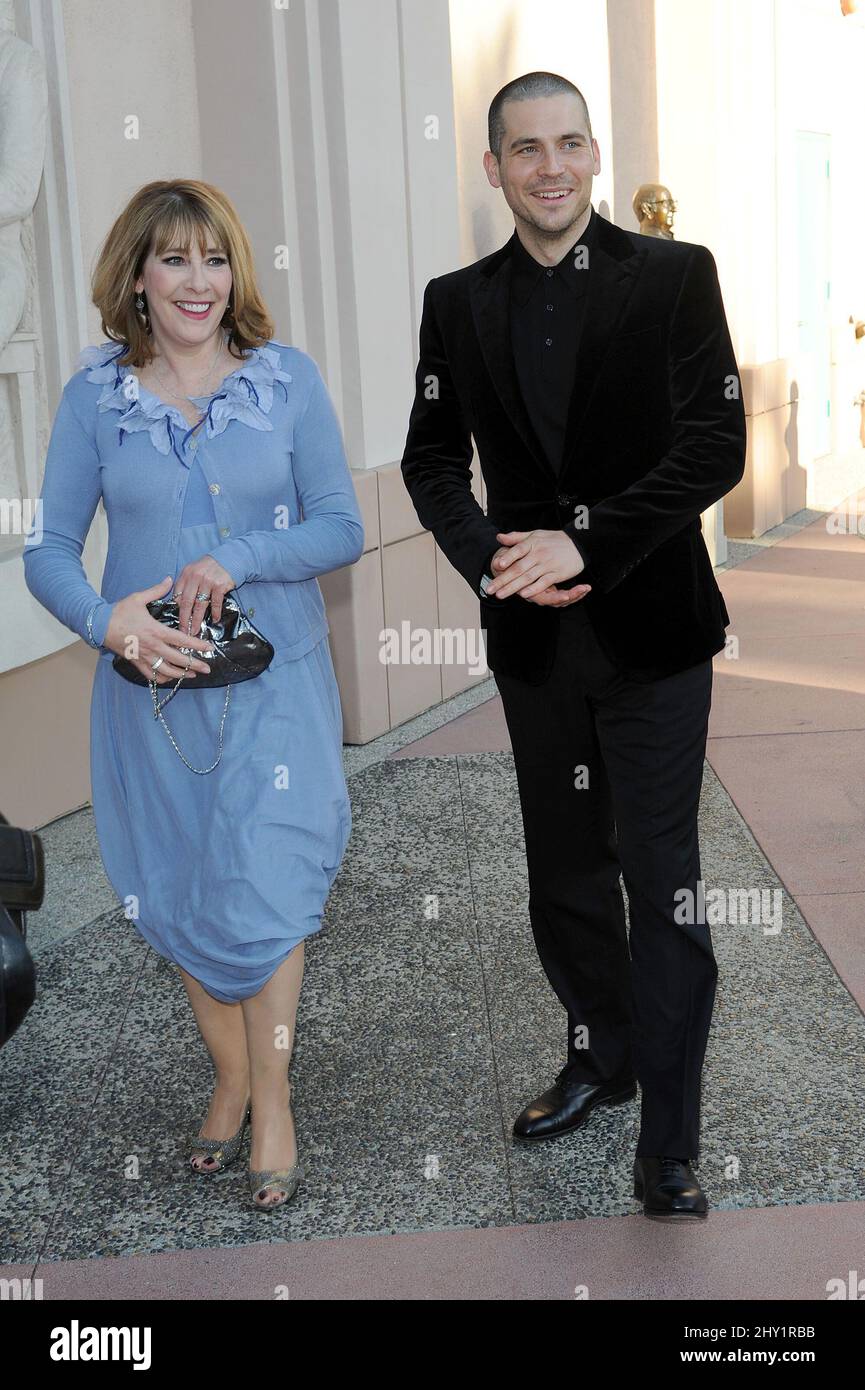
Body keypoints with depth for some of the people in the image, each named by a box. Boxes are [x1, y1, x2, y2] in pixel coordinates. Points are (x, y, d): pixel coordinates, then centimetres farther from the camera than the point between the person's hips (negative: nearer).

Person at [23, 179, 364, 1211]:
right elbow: (47, 547, 0)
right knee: (181, 900, 12)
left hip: (275, 681, -1)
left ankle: (271, 1102, 19)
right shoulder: (94, 396, 0)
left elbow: (342, 527, -2)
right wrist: (105, 619, -20)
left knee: (263, 894, -2)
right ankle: (229, 1079, 34)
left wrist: (238, 558, -18)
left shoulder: (287, 379, -2)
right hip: (152, 686, 2)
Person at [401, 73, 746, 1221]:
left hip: (653, 627, -3)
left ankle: (668, 1144, 6)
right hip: (534, 637, 4)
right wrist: (493, 562, -10)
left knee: (661, 876, -3)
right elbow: (433, 460, 8)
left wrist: (583, 543, -17)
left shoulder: (674, 276, -3)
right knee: (565, 870, 15)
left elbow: (717, 445, -10)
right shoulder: (457, 303, 7)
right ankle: (601, 1057, 36)